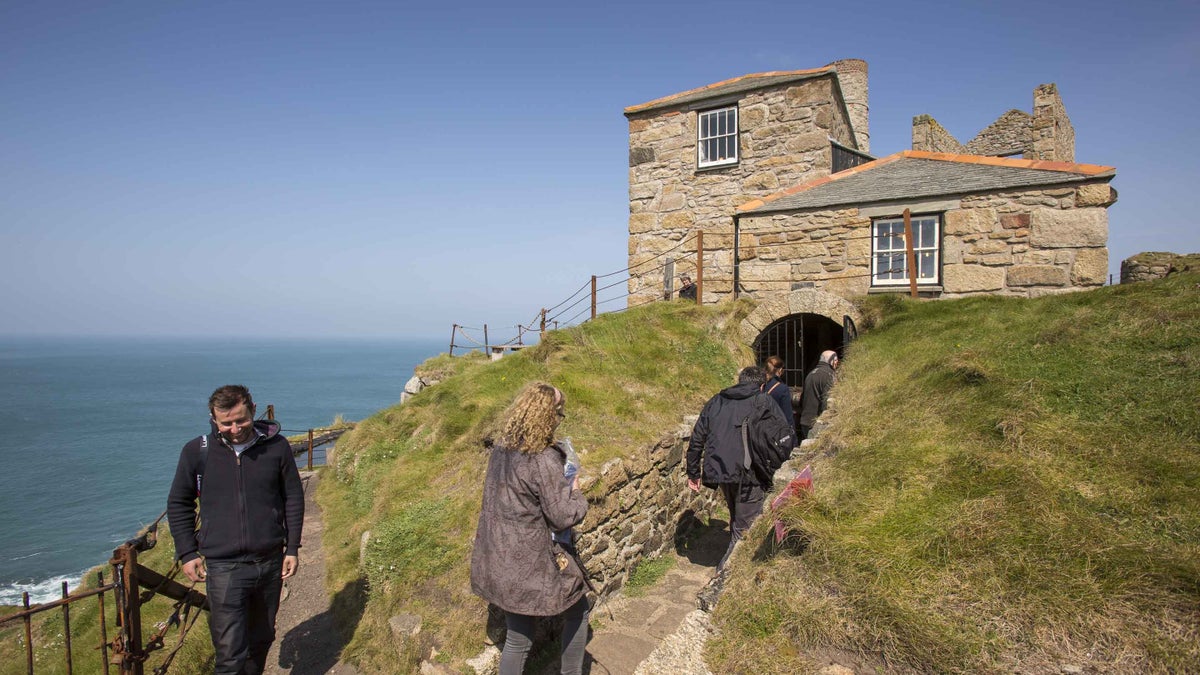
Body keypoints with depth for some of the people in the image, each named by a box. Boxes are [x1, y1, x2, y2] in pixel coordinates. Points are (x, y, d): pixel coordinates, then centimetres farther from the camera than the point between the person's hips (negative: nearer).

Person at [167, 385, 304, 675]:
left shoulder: (276, 446, -5)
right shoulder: (197, 452, -5)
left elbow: (293, 498, 4)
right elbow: (178, 504, 7)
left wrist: (292, 548, 3)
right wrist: (187, 553, 2)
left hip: (270, 562, 2)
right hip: (223, 567, -2)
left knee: (262, 639, 19)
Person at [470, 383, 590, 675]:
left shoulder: (500, 447, 0)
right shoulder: (544, 460, -23)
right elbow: (562, 517, -18)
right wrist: (575, 493, 0)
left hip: (496, 559, 7)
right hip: (529, 563, -7)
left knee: (517, 638, 18)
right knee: (577, 611, 20)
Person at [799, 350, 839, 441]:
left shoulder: (811, 374, 15)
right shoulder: (827, 374, -12)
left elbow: (802, 398, 20)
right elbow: (827, 401, -19)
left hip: (804, 421, 9)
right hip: (817, 424, -9)